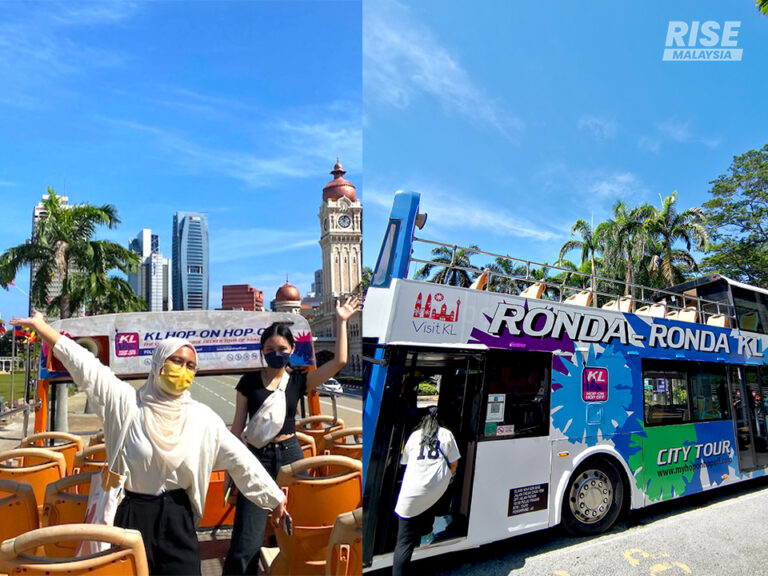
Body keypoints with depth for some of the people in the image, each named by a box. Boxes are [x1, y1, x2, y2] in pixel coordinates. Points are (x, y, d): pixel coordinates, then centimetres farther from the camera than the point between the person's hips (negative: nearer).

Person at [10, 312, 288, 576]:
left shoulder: (201, 417, -5)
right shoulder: (126, 402, -6)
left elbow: (241, 459, -4)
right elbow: (82, 363, -9)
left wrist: (275, 497, -5)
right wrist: (39, 324, -11)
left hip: (176, 517, 1)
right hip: (131, 514, 0)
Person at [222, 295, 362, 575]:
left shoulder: (299, 380, 1)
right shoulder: (249, 381, 0)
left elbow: (339, 361, -9)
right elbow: (238, 426, 4)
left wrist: (341, 321, -11)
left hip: (290, 455, 1)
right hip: (257, 458, -1)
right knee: (246, 544, -1)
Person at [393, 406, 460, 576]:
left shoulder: (414, 435, 15)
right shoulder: (446, 434, 10)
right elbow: (454, 463, 12)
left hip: (411, 491, 0)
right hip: (437, 488, 0)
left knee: (404, 542, 1)